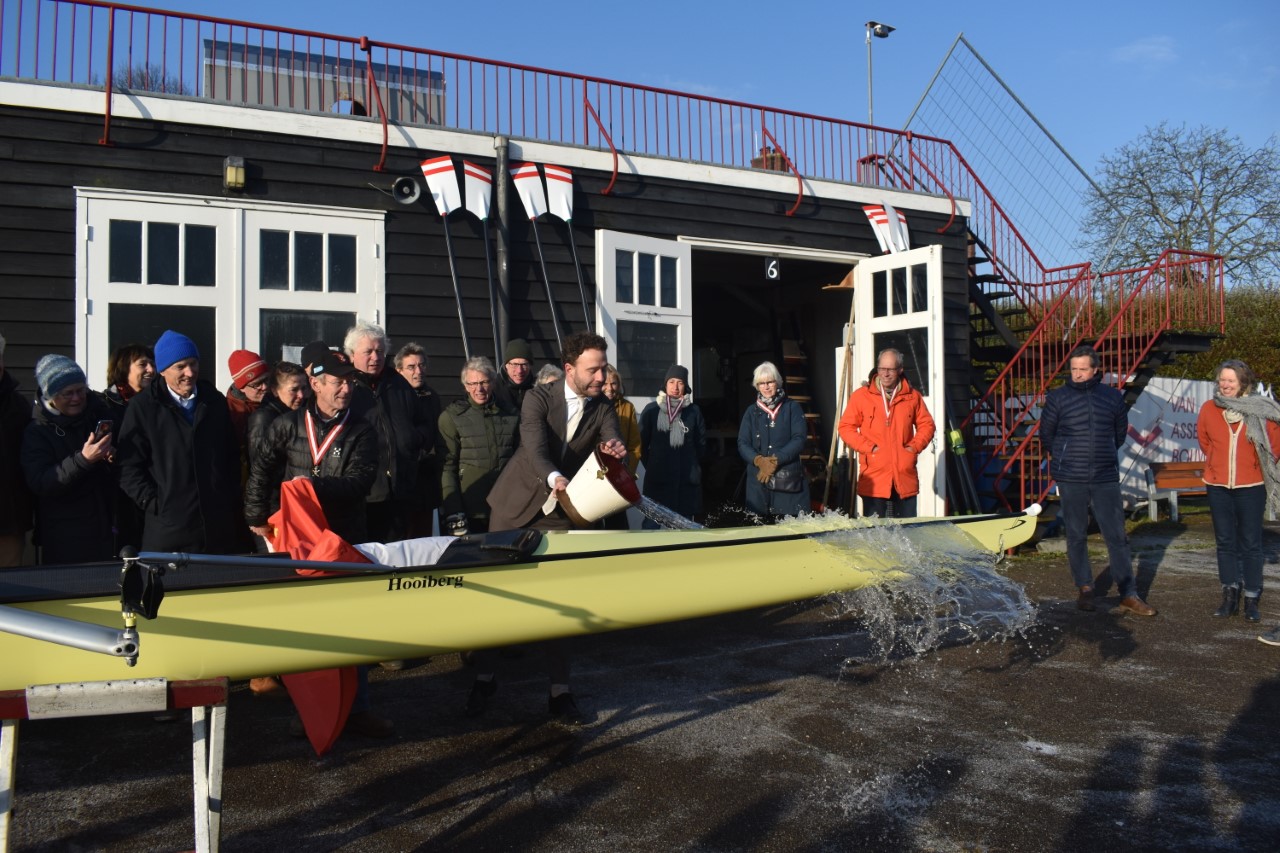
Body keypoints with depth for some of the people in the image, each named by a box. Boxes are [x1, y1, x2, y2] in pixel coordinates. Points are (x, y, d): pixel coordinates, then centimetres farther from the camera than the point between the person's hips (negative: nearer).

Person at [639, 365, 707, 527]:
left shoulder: (694, 411, 4)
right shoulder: (651, 410, 1)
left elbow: (701, 442, 12)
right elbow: (642, 442, 6)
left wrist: (693, 465, 10)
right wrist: (650, 465, 5)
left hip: (687, 479, 1)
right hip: (657, 478, -1)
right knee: (652, 522, -1)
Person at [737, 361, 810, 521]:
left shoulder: (792, 408, 6)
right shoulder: (752, 411, 14)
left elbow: (799, 439, -4)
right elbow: (742, 444, 6)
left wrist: (776, 460, -15)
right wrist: (759, 460, -14)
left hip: (789, 479, -2)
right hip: (758, 478, 2)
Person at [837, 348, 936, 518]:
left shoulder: (913, 396, 8)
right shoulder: (861, 396, 1)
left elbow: (927, 425, 15)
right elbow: (846, 427, 1)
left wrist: (915, 447, -1)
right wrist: (868, 447, -9)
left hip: (905, 477, 3)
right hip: (874, 478, -2)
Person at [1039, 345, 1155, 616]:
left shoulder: (1113, 397, 5)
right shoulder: (1058, 397, -1)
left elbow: (1120, 431, 18)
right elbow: (1046, 434, 9)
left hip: (1106, 477, 1)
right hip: (1070, 480, -1)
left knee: (1117, 535, 2)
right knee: (1076, 536, 6)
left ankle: (1128, 594, 8)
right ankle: (1085, 589, 18)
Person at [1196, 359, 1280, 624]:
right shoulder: (1209, 409, -1)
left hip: (1251, 486, -2)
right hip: (1218, 486, 2)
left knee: (1251, 544, 3)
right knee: (1225, 542, 8)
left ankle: (1251, 599, 12)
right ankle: (1230, 596, 16)